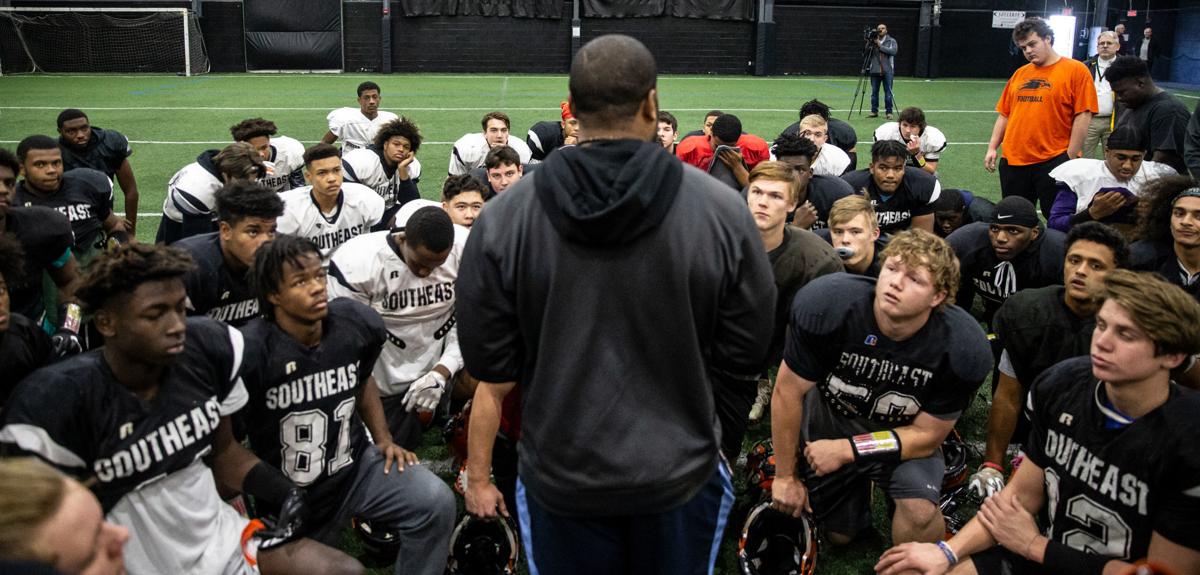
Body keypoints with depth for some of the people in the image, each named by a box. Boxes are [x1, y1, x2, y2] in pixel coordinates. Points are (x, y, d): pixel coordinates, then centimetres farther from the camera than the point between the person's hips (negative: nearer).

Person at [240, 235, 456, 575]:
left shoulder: (356, 323, -11)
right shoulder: (250, 353, -25)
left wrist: (384, 440, 5)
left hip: (358, 466, 2)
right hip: (288, 495, -2)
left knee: (436, 503, -19)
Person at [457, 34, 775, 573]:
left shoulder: (502, 218, -12)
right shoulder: (724, 211, -14)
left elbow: (492, 374, -7)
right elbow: (744, 364, -6)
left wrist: (477, 475, 8)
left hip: (560, 477, 0)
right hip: (681, 471, 0)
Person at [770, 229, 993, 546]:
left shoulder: (962, 347, -30)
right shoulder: (827, 303, -33)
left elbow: (927, 434, -17)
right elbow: (788, 391, -20)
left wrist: (847, 449, -26)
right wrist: (786, 477, -10)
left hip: (904, 435, -1)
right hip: (829, 417, 1)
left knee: (919, 512, -30)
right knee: (840, 535, 18)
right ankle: (862, 483, 49)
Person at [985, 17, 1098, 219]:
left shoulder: (1076, 70, -3)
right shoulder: (1019, 74, 12)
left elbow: (1083, 117, -7)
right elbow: (1004, 115, 16)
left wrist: (1070, 158, -12)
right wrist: (992, 148, 6)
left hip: (1053, 162, -5)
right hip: (1013, 161, 5)